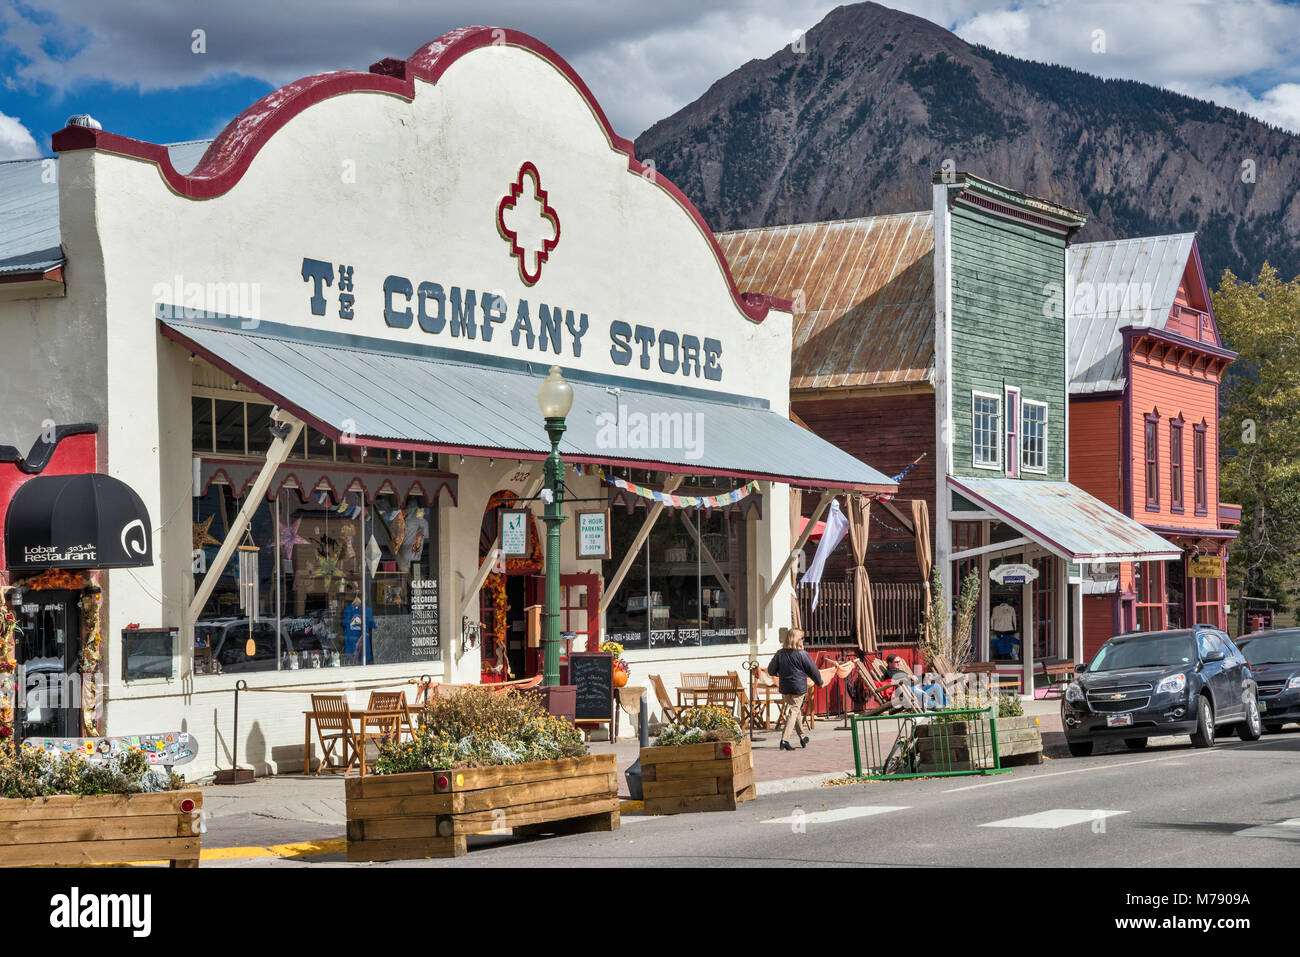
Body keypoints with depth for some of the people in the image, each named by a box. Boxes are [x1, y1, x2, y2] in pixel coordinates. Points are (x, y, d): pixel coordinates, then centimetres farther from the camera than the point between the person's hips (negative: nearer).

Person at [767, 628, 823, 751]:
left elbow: (771, 671, 7)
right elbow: (813, 670, -4)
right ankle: (784, 739, -15)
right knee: (794, 712, -3)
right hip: (798, 688, -5)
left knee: (796, 711, 20)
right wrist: (819, 682, 14)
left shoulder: (780, 654, 0)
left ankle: (802, 737, 32)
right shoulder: (802, 654, -12)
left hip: (784, 689, 5)